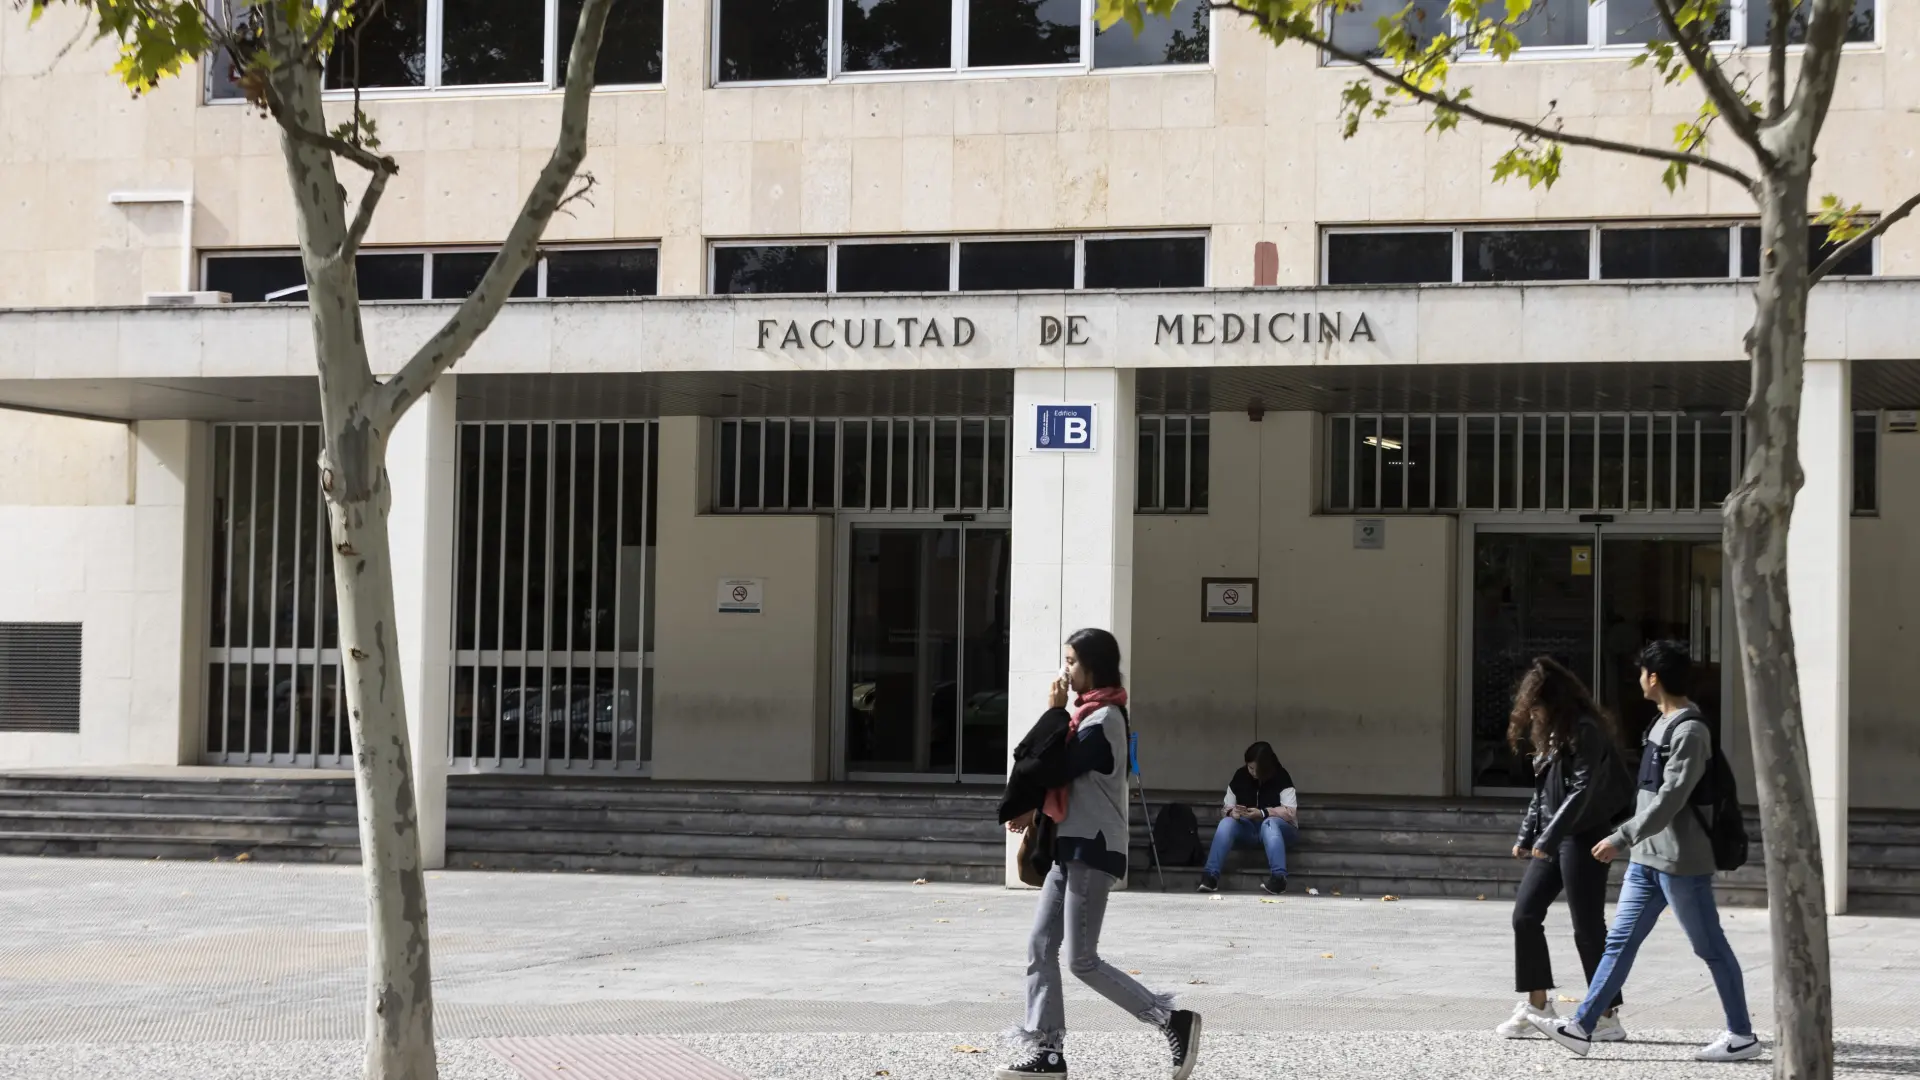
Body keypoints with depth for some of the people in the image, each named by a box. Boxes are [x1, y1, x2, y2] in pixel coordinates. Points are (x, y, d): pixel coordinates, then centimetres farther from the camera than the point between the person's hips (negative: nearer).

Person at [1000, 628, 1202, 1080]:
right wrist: (1034, 812, 5)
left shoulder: (1103, 717, -14)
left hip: (1093, 848, -10)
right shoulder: (1090, 713, 18)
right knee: (1040, 946, 3)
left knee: (1082, 960, -9)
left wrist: (1054, 713, -8)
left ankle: (1173, 1020, -4)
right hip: (1074, 846, 10)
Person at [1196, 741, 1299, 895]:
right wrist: (1231, 812, -23)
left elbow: (1291, 812, -19)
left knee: (1269, 823, -38)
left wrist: (1263, 813, -31)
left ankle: (1279, 877, -50)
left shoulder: (1281, 777, -11)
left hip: (1279, 827, -3)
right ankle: (1211, 875, -39)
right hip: (1248, 829, 3)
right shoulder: (1240, 776, -1)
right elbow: (1225, 808, 2)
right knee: (1226, 823, -27)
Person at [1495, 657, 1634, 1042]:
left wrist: (1548, 837, -23)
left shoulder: (1585, 731, -14)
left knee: (1588, 927, -6)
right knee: (1525, 913, 6)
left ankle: (1607, 1017, 1)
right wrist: (1525, 836, 15)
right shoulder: (1550, 732, 14)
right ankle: (1537, 1007, 14)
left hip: (1584, 836, -9)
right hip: (1553, 837, 9)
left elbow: (1582, 790, -20)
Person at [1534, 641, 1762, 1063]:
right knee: (1620, 941, 6)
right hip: (1648, 858, 9)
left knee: (1710, 947, 0)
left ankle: (1742, 1036, 9)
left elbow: (1670, 799, -24)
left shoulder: (1690, 731, -16)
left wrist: (1622, 838, -26)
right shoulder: (1664, 723, 14)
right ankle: (1582, 1027, 5)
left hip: (1680, 861, -9)